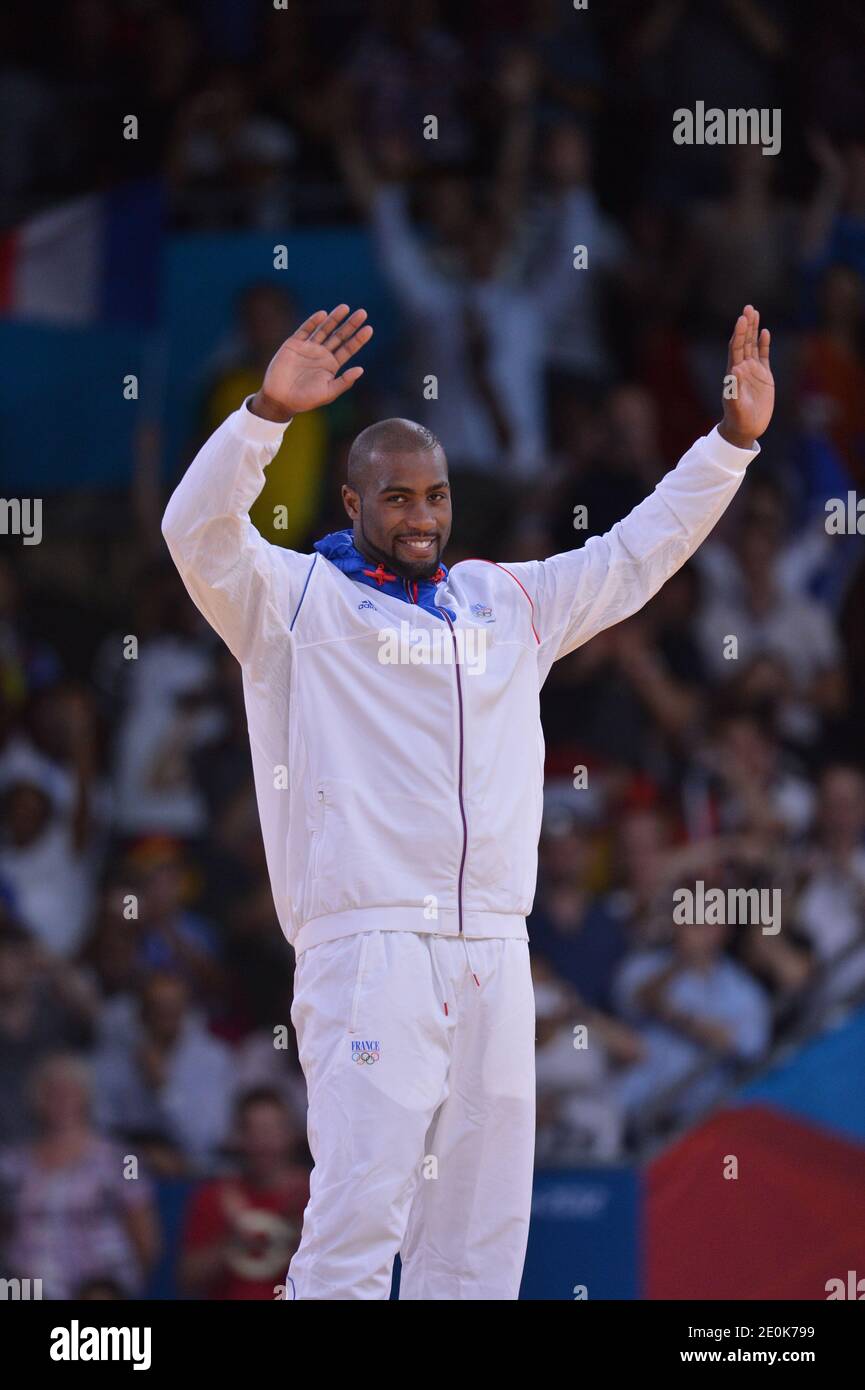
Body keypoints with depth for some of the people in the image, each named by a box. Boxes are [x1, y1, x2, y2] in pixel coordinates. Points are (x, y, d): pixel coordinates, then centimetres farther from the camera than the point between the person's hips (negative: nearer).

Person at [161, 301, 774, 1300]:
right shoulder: (296, 599, 5)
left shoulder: (510, 603, 20)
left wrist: (735, 439, 23)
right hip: (367, 946, -6)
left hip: (495, 953, 6)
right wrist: (270, 411, -24)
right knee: (359, 1208, -17)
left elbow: (638, 553, 29)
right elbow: (199, 533, -11)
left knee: (482, 1228, 5)